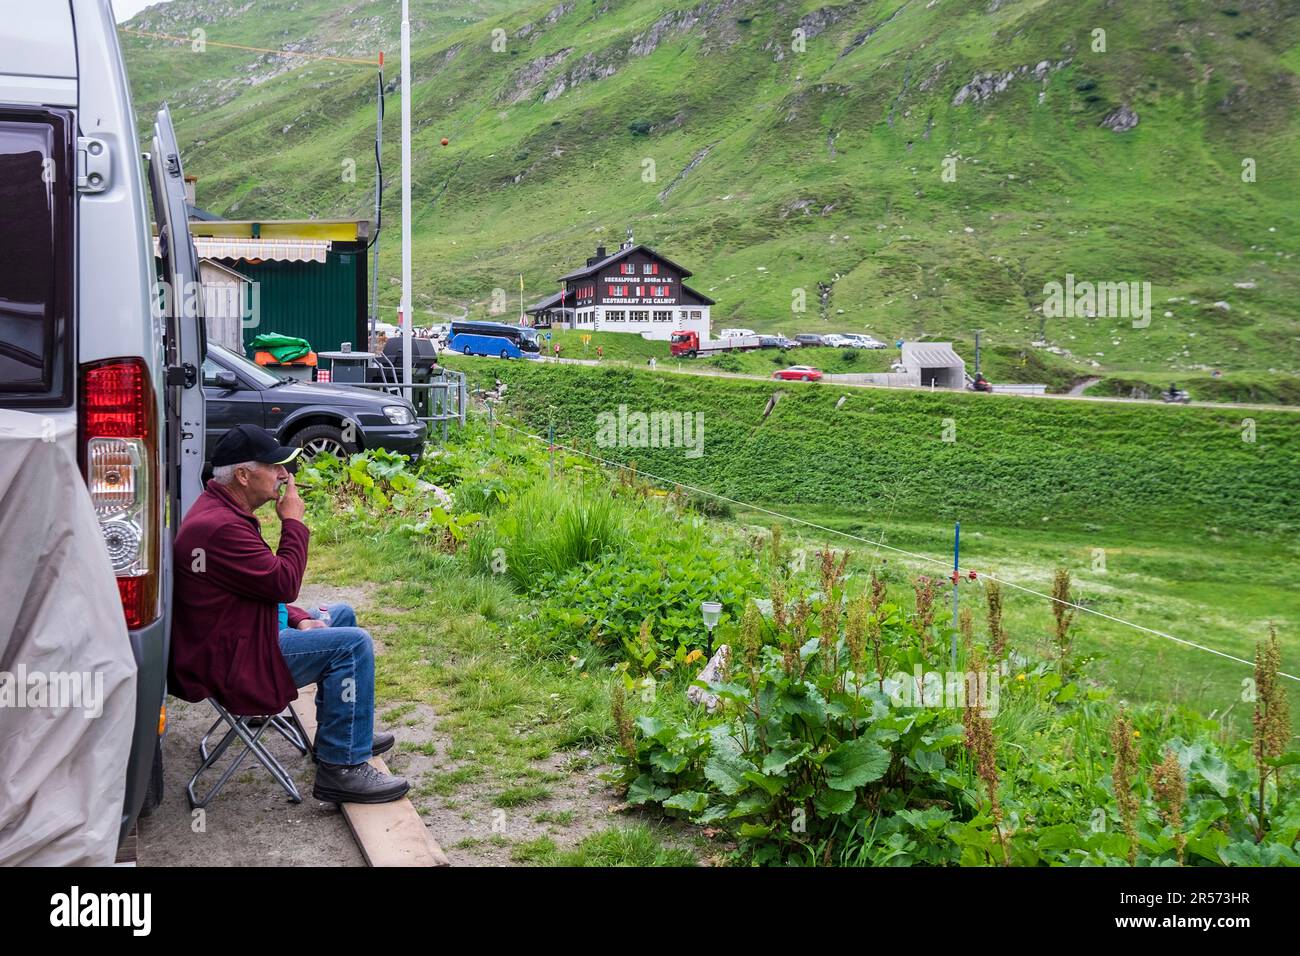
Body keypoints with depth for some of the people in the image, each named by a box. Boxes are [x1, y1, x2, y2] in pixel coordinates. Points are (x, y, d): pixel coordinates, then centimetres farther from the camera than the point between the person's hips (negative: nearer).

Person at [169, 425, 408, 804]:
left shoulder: (223, 512, 11)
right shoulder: (219, 527, -26)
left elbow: (264, 587, 17)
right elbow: (283, 583, -23)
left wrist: (298, 619, 4)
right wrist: (293, 522, -12)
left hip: (246, 631, 12)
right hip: (230, 662, -12)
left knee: (343, 615, 23)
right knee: (353, 645, -18)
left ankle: (342, 733, 30)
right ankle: (342, 769, -14)